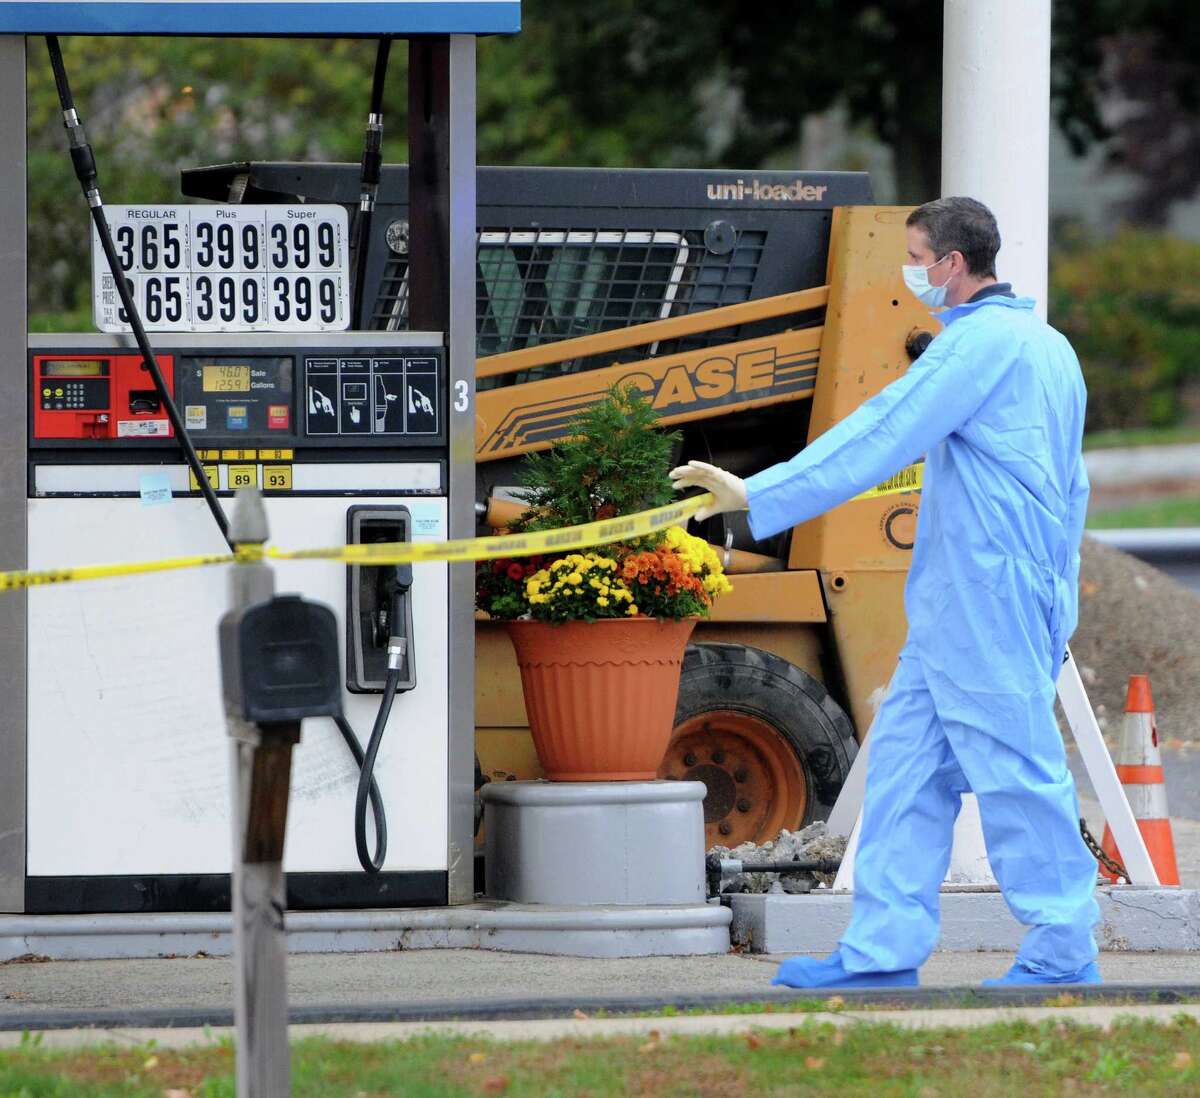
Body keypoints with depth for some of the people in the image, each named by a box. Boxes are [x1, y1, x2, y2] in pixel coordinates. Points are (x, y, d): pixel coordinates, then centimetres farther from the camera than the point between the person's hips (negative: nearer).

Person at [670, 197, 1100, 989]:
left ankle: (1064, 954, 0)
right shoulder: (1048, 346, 18)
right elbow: (1070, 486, 21)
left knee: (1016, 771, -5)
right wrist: (1057, 595, 25)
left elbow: (880, 437, -18)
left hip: (986, 598, -10)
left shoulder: (981, 341, -14)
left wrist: (760, 495, -16)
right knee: (908, 764, 10)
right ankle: (883, 951, 10)